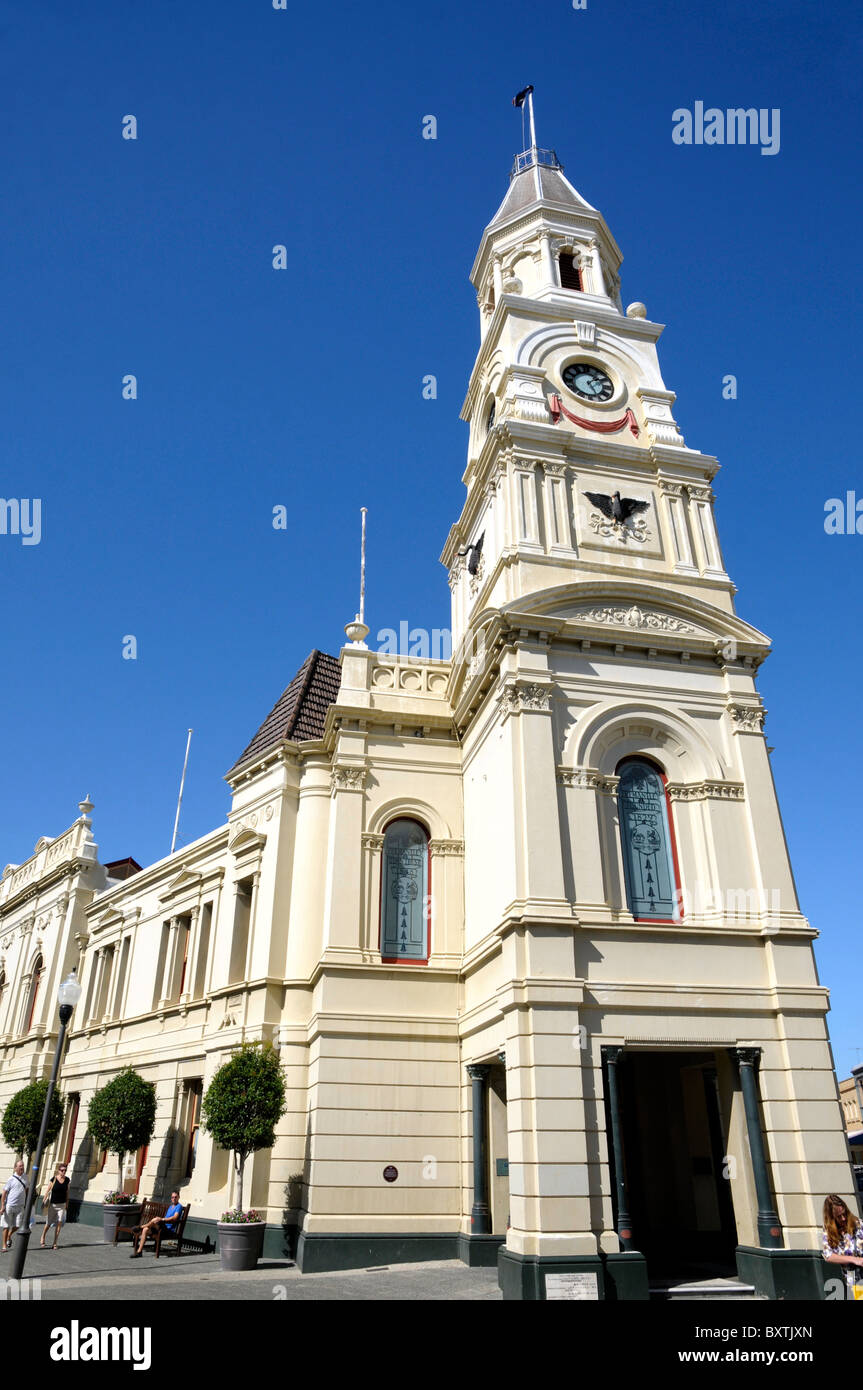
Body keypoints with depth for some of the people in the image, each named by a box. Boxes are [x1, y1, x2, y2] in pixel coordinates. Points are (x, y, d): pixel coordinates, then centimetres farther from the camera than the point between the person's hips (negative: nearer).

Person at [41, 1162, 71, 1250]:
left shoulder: (67, 1180, 1)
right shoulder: (53, 1179, -10)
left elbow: (67, 1192, 9)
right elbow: (47, 1191, -5)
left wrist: (67, 1204, 10)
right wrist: (44, 1202, -8)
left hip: (62, 1205, 2)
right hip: (52, 1204, -2)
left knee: (59, 1224, -5)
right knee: (49, 1224, 10)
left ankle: (55, 1244, 5)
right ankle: (42, 1238, 39)